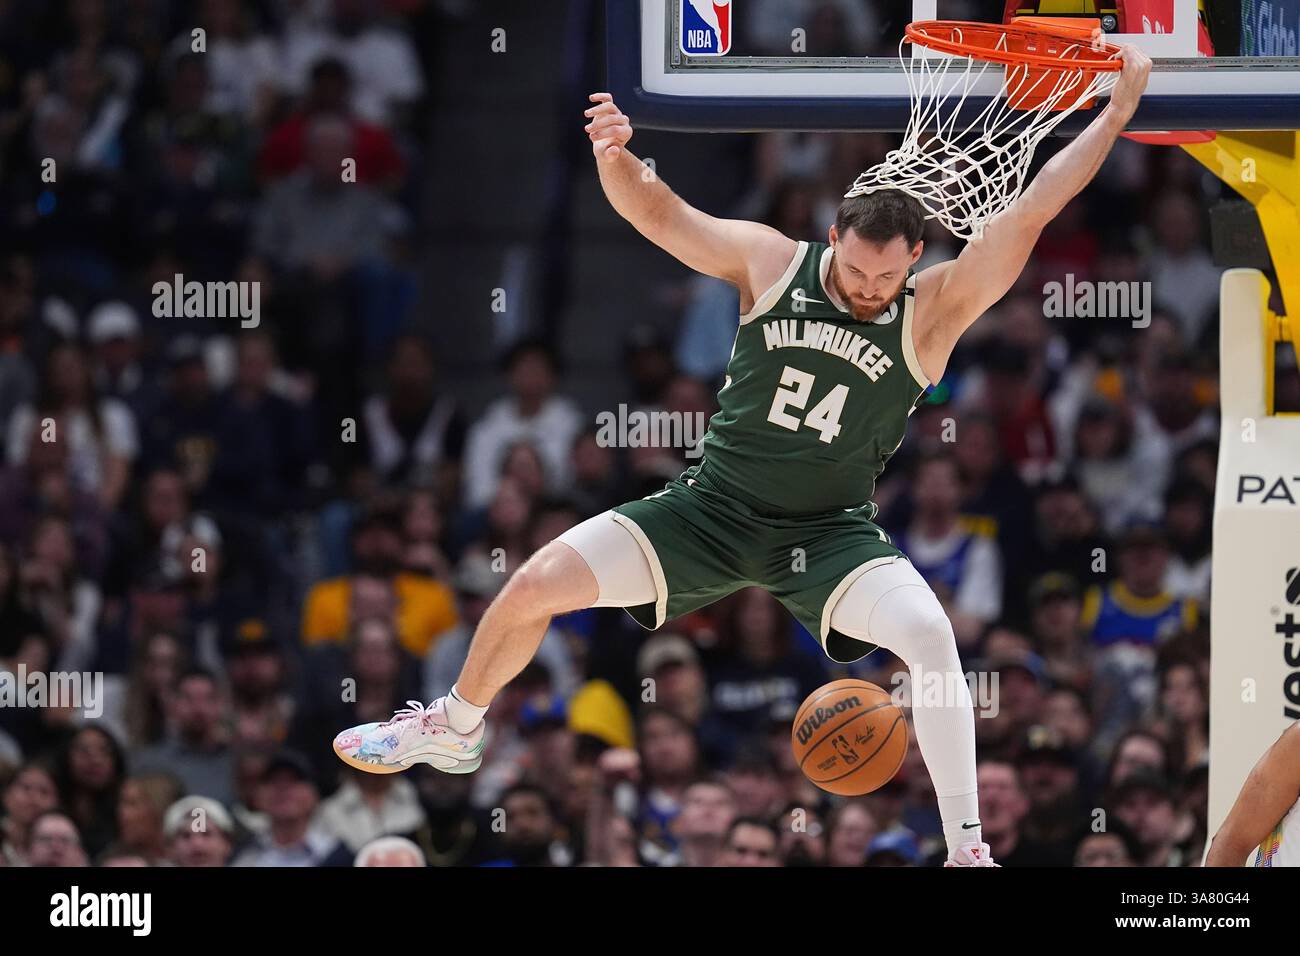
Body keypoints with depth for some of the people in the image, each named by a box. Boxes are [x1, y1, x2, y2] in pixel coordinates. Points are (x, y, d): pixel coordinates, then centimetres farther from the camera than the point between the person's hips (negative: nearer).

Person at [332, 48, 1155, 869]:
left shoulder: (933, 310, -11)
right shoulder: (773, 263, -5)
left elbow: (1029, 215, -17)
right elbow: (660, 215, -2)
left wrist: (1119, 109, -22)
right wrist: (614, 158, -23)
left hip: (831, 528, -2)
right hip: (715, 506, 2)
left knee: (929, 633, -29)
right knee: (534, 586, -2)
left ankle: (967, 848, -23)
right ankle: (455, 729, 27)